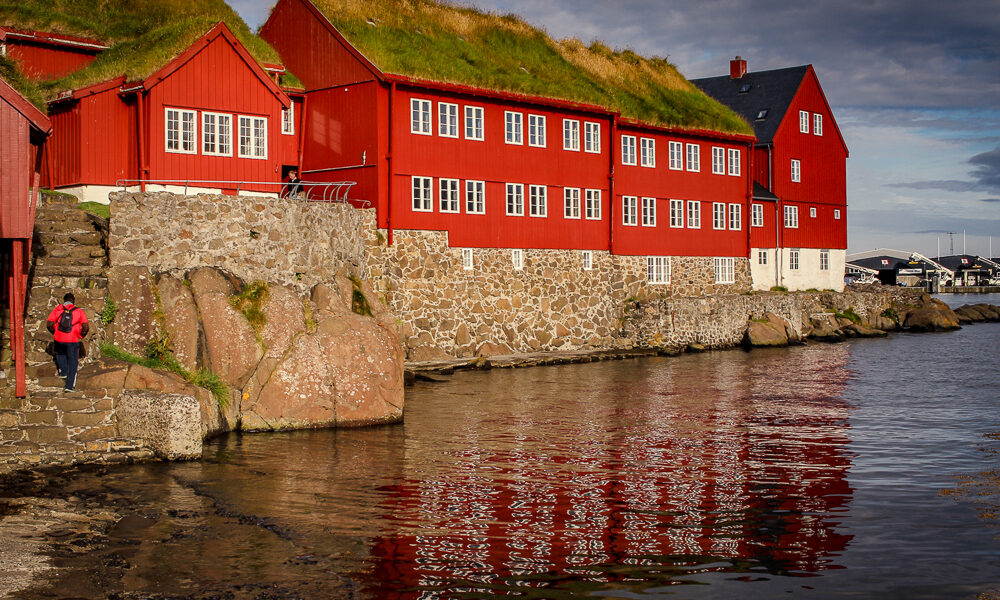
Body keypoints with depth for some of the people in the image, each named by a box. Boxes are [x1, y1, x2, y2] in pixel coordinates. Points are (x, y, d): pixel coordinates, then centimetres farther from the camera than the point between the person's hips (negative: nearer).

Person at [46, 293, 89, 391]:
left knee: (60, 353, 35)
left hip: (59, 339, 2)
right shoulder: (79, 311, 2)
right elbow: (86, 327, -6)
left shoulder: (57, 309, 4)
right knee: (73, 363, 8)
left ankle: (63, 372, 30)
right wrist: (80, 335, 12)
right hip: (73, 341, -2)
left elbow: (49, 324, -3)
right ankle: (70, 386, 5)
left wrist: (54, 333, 15)